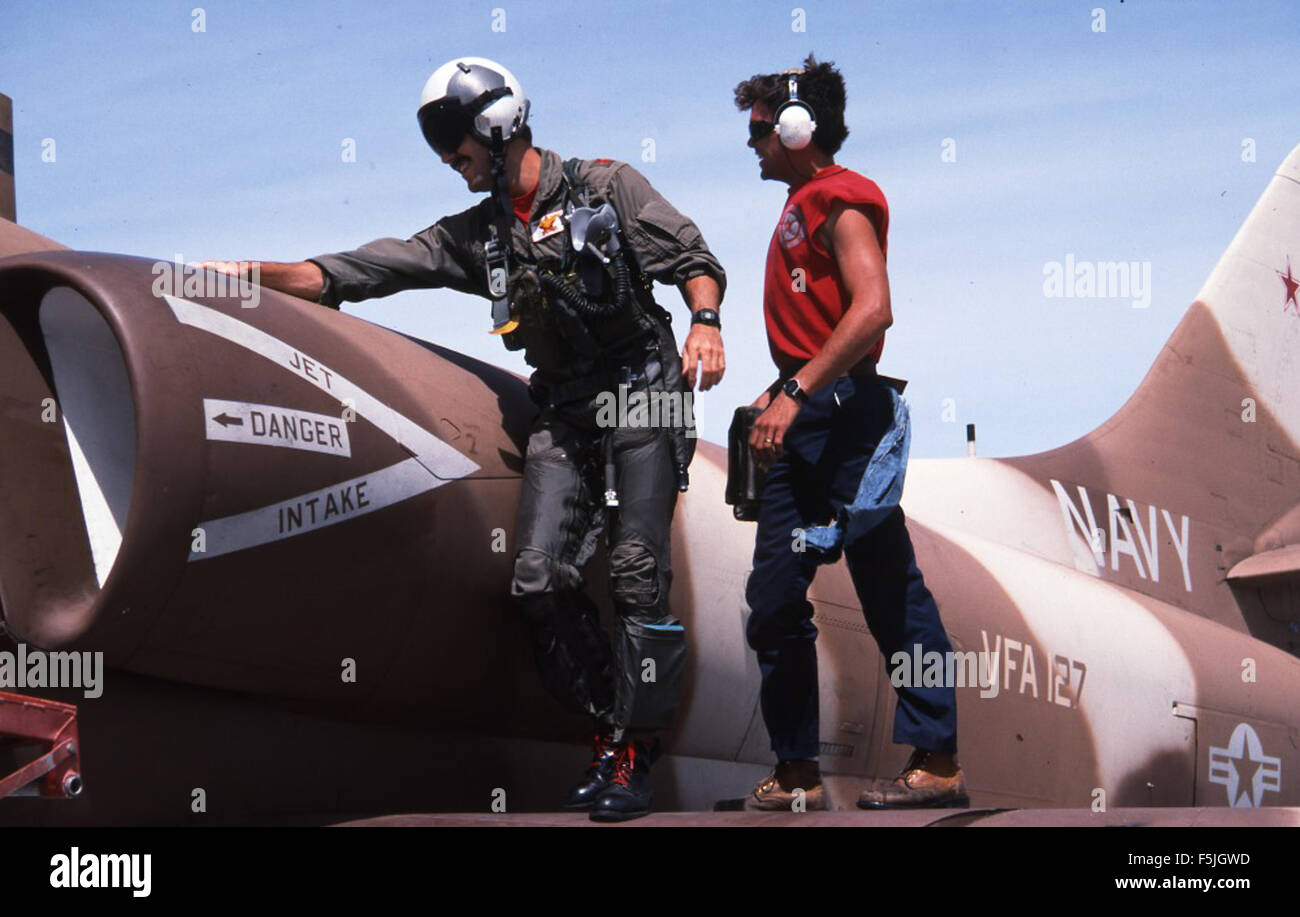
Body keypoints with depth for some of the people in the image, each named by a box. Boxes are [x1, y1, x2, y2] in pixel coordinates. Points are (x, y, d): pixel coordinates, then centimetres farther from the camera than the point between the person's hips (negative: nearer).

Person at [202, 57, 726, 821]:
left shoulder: (606, 188, 0)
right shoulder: (478, 234, 13)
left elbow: (693, 259, -4)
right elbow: (369, 269, 8)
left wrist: (705, 322, -25)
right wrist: (250, 274, 1)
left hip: (642, 395, -5)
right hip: (565, 413, 5)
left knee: (637, 576, -11)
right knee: (541, 579, -7)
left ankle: (637, 758, -7)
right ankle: (609, 731, 7)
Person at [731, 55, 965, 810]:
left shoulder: (841, 201, -10)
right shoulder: (801, 204, 19)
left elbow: (872, 309, -23)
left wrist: (798, 392, -26)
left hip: (845, 417, -10)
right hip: (806, 421, 10)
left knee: (890, 592, -5)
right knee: (775, 599, 7)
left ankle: (938, 762, 0)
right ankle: (798, 775, 12)